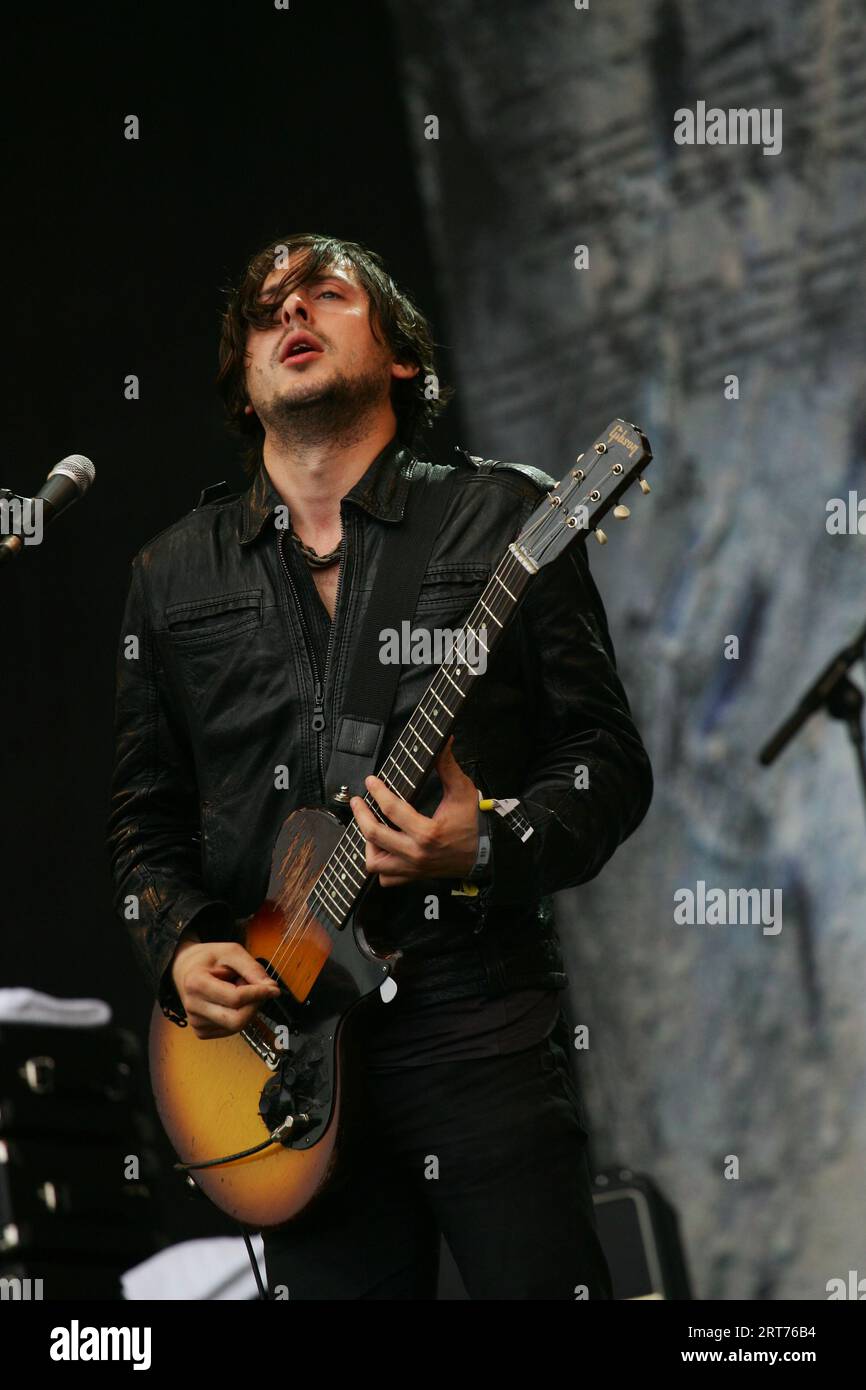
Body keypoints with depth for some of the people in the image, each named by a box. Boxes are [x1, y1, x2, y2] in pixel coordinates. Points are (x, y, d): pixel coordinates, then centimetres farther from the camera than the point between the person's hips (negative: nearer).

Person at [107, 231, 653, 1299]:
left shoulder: (501, 518, 4)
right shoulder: (174, 572, 14)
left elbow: (607, 759, 1)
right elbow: (143, 812, 18)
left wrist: (489, 851, -16)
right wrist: (180, 949, 0)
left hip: (482, 1020, -3)